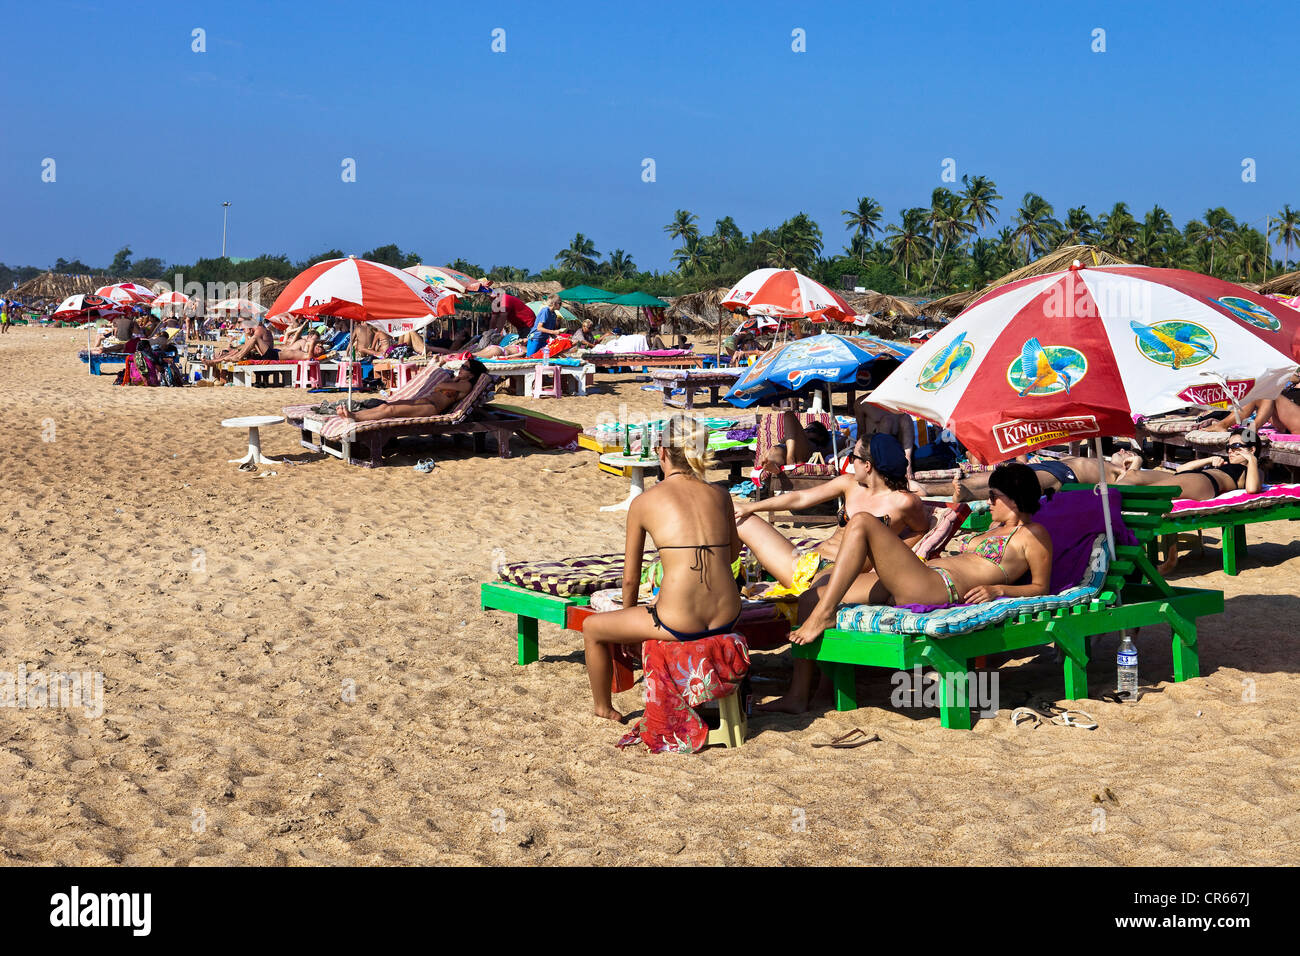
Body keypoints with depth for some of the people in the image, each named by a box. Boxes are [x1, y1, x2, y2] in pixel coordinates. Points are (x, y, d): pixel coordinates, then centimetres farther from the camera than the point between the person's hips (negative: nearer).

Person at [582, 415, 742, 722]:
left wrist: (628, 615, 24)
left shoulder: (643, 502, -1)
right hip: (727, 618, 6)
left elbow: (630, 577, 7)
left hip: (679, 624, -5)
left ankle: (603, 709, 40)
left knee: (592, 628, 22)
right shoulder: (719, 495, 9)